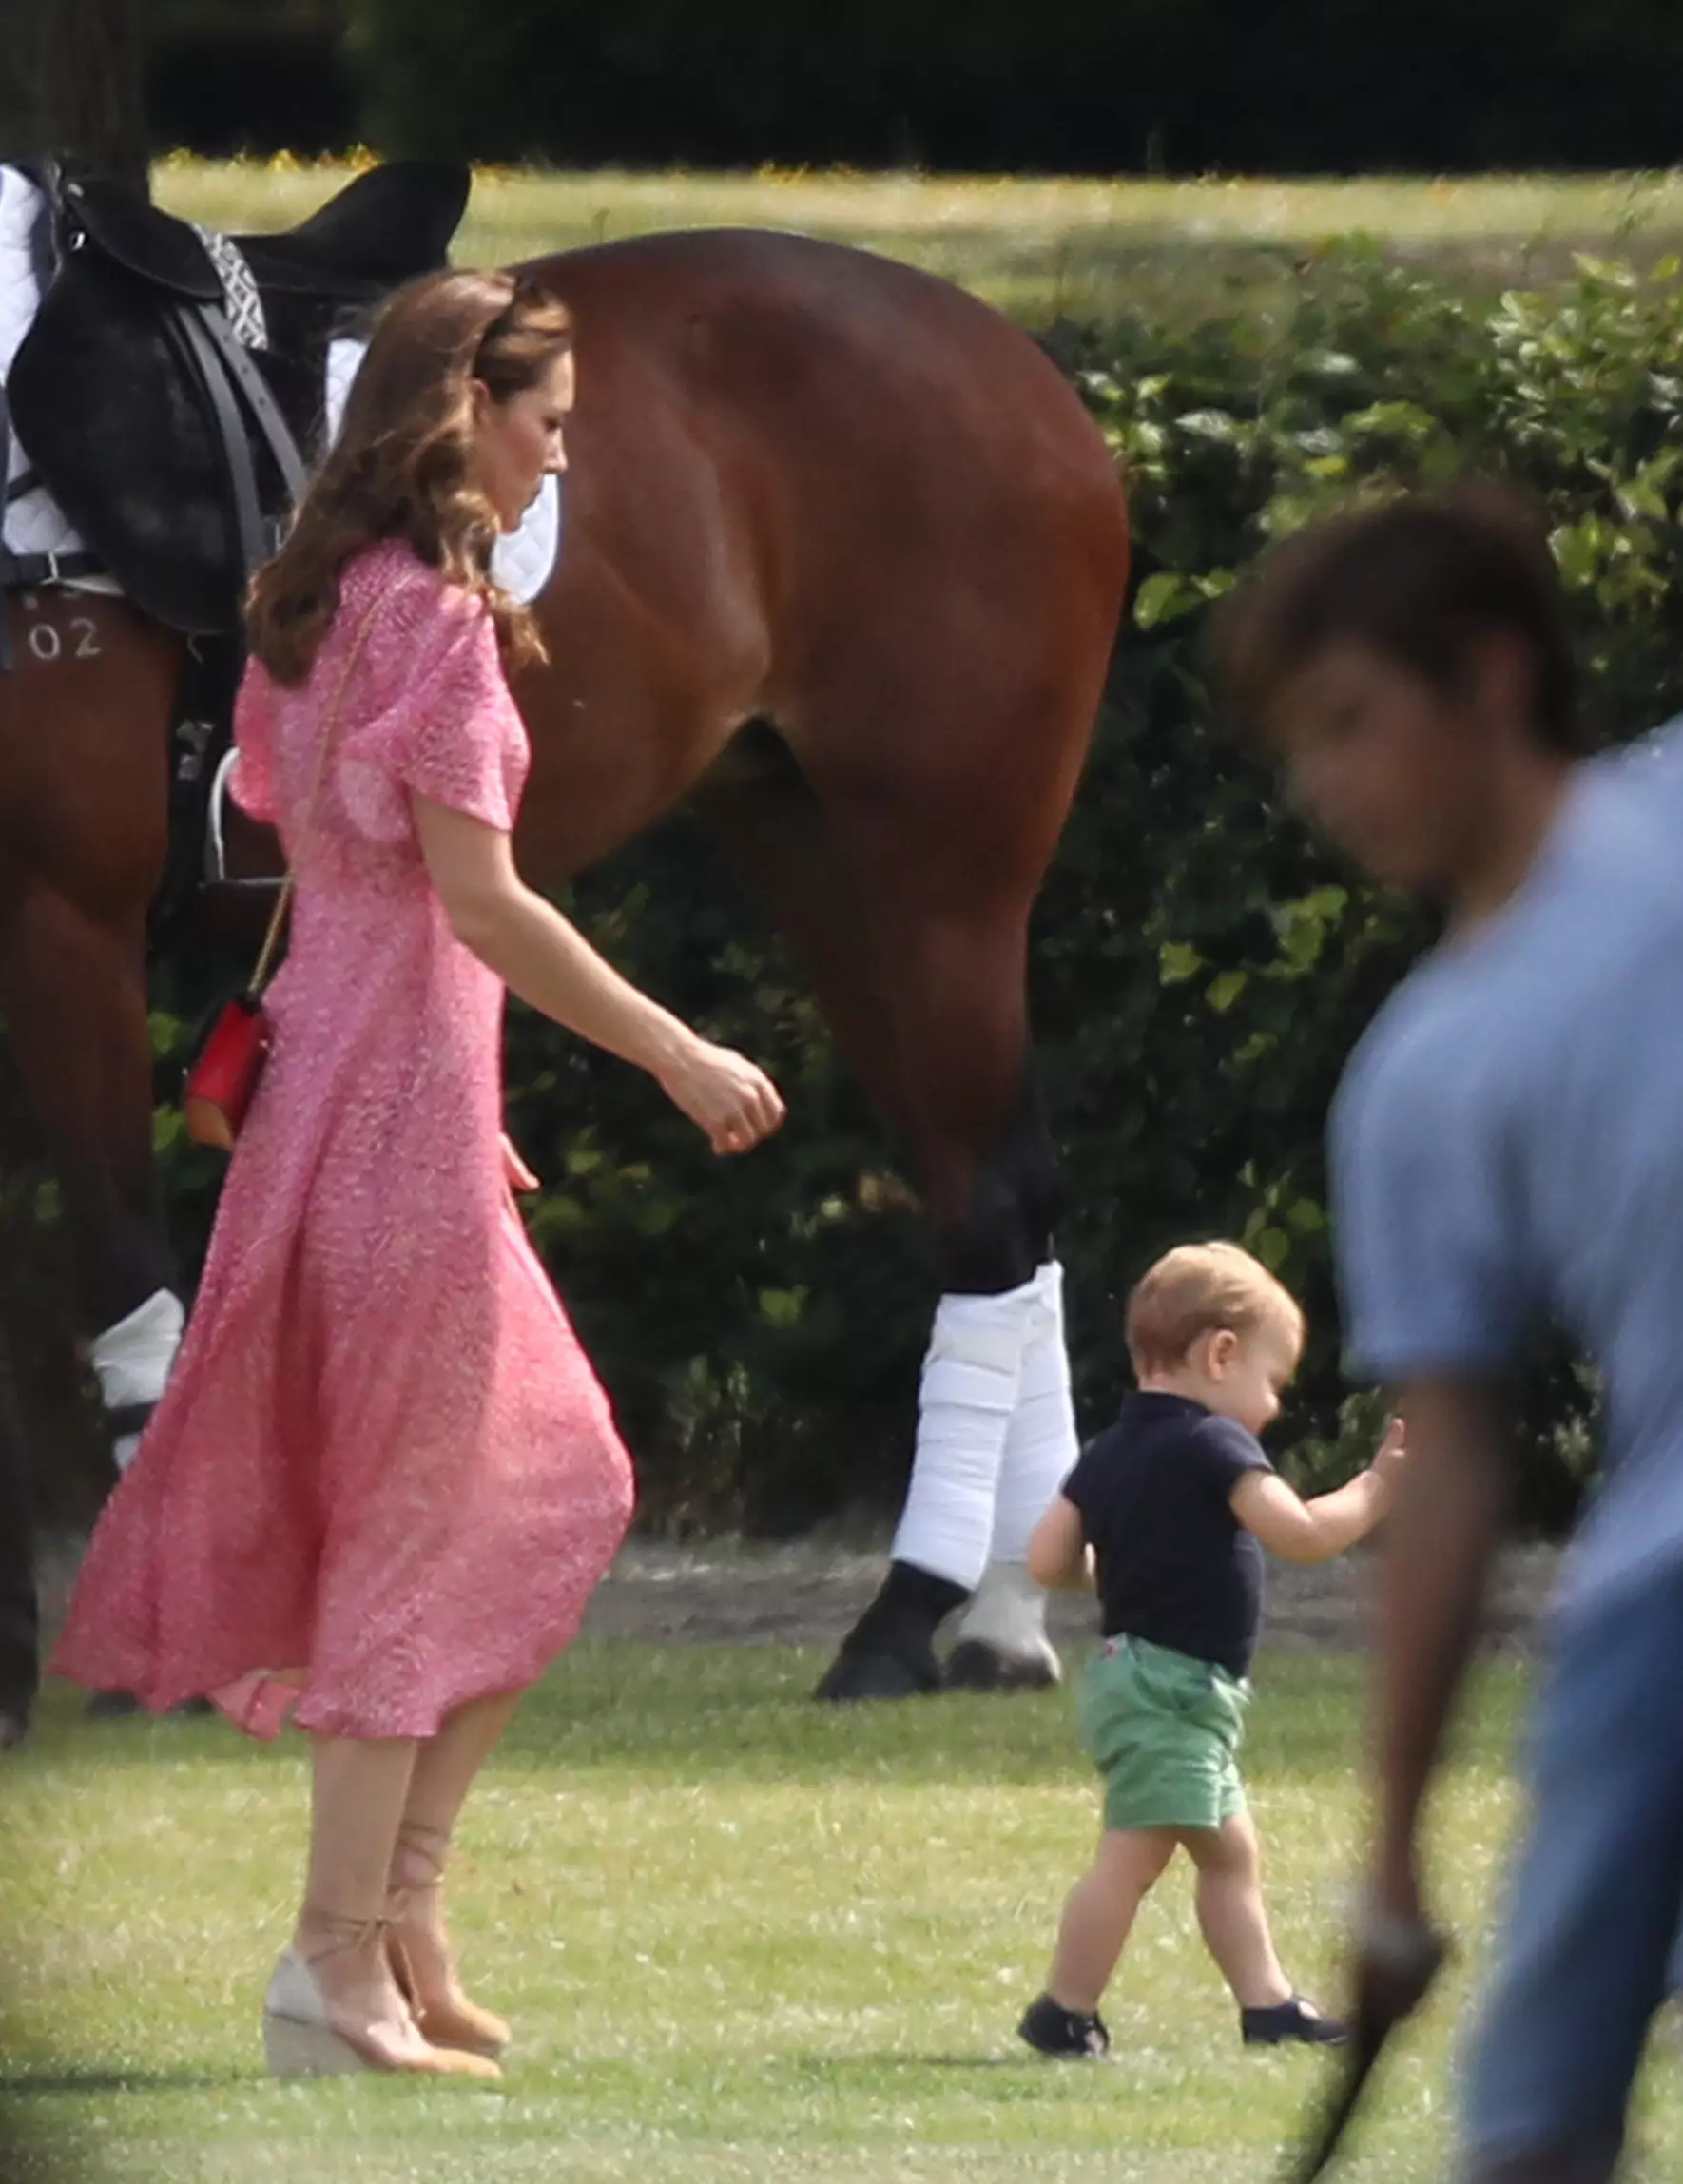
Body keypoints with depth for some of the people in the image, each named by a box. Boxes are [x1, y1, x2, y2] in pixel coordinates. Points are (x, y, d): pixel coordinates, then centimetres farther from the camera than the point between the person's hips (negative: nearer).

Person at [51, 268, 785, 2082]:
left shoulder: (323, 601, 14)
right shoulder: (433, 612, -15)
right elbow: (479, 895, -20)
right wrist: (676, 1055, -15)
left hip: (338, 1058, 9)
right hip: (406, 1069, -9)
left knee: (550, 1490, 14)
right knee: (418, 1519, -4)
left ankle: (404, 1909, 12)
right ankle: (346, 1965, -3)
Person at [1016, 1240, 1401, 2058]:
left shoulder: (1107, 1455, 11)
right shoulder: (1213, 1447, -14)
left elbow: (1048, 1559, 7)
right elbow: (1302, 1534, -21)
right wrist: (1374, 1492, -8)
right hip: (1170, 1689, -10)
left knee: (1230, 1852, 17)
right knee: (1133, 1855, -10)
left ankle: (1268, 2005, 20)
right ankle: (1065, 2014, -9)